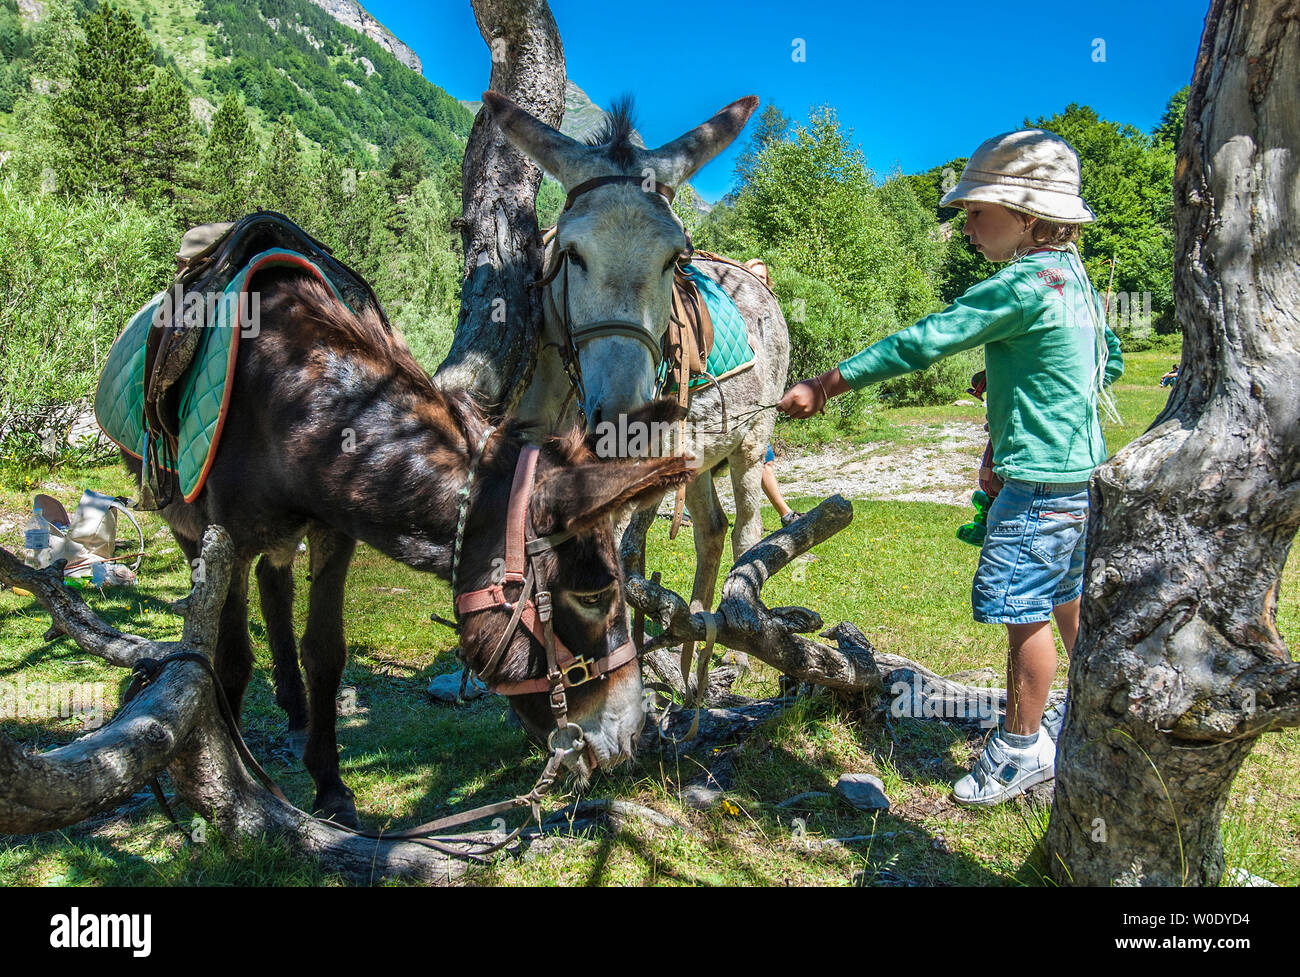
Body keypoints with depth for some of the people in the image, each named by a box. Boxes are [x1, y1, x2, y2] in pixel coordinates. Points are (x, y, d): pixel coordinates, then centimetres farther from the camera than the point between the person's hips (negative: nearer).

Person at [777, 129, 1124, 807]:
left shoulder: (1026, 283, -20)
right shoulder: (1071, 273, 9)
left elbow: (926, 341, -23)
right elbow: (1109, 358, 21)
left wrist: (826, 384, -19)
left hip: (1039, 484, -10)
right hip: (1078, 471, 10)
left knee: (1025, 611, 2)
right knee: (1066, 599, 21)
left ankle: (1021, 748, 16)